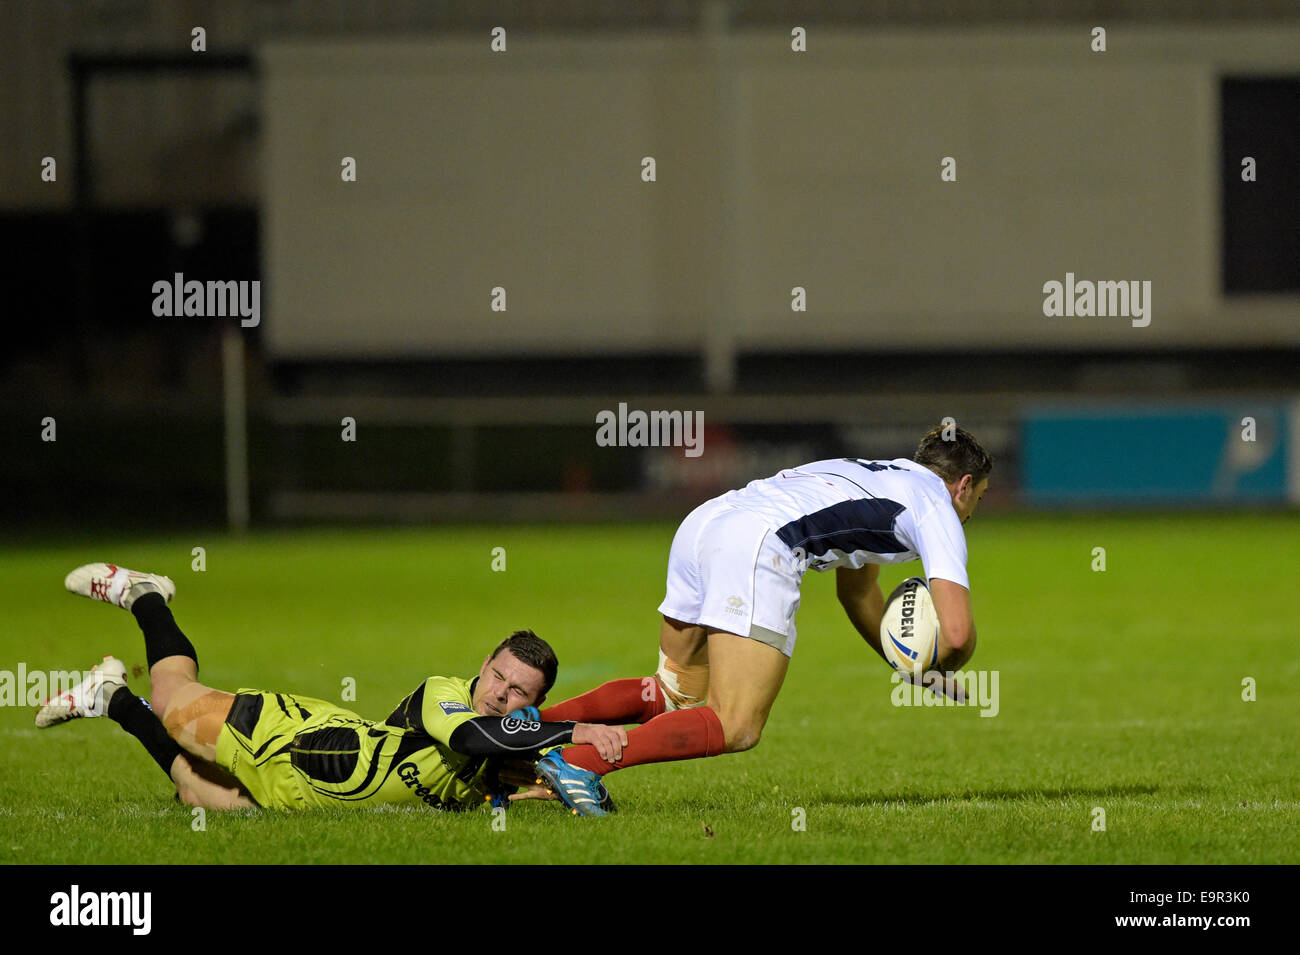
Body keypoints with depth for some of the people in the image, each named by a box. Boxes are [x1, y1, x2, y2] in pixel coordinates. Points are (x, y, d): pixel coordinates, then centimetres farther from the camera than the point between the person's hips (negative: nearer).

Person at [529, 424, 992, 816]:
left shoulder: (877, 477, 35)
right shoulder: (936, 507, 10)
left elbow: (857, 593, 46)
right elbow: (957, 633, -1)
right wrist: (939, 669, 22)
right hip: (758, 545, -9)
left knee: (672, 695, 21)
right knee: (736, 727, -12)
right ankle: (579, 762, -26)